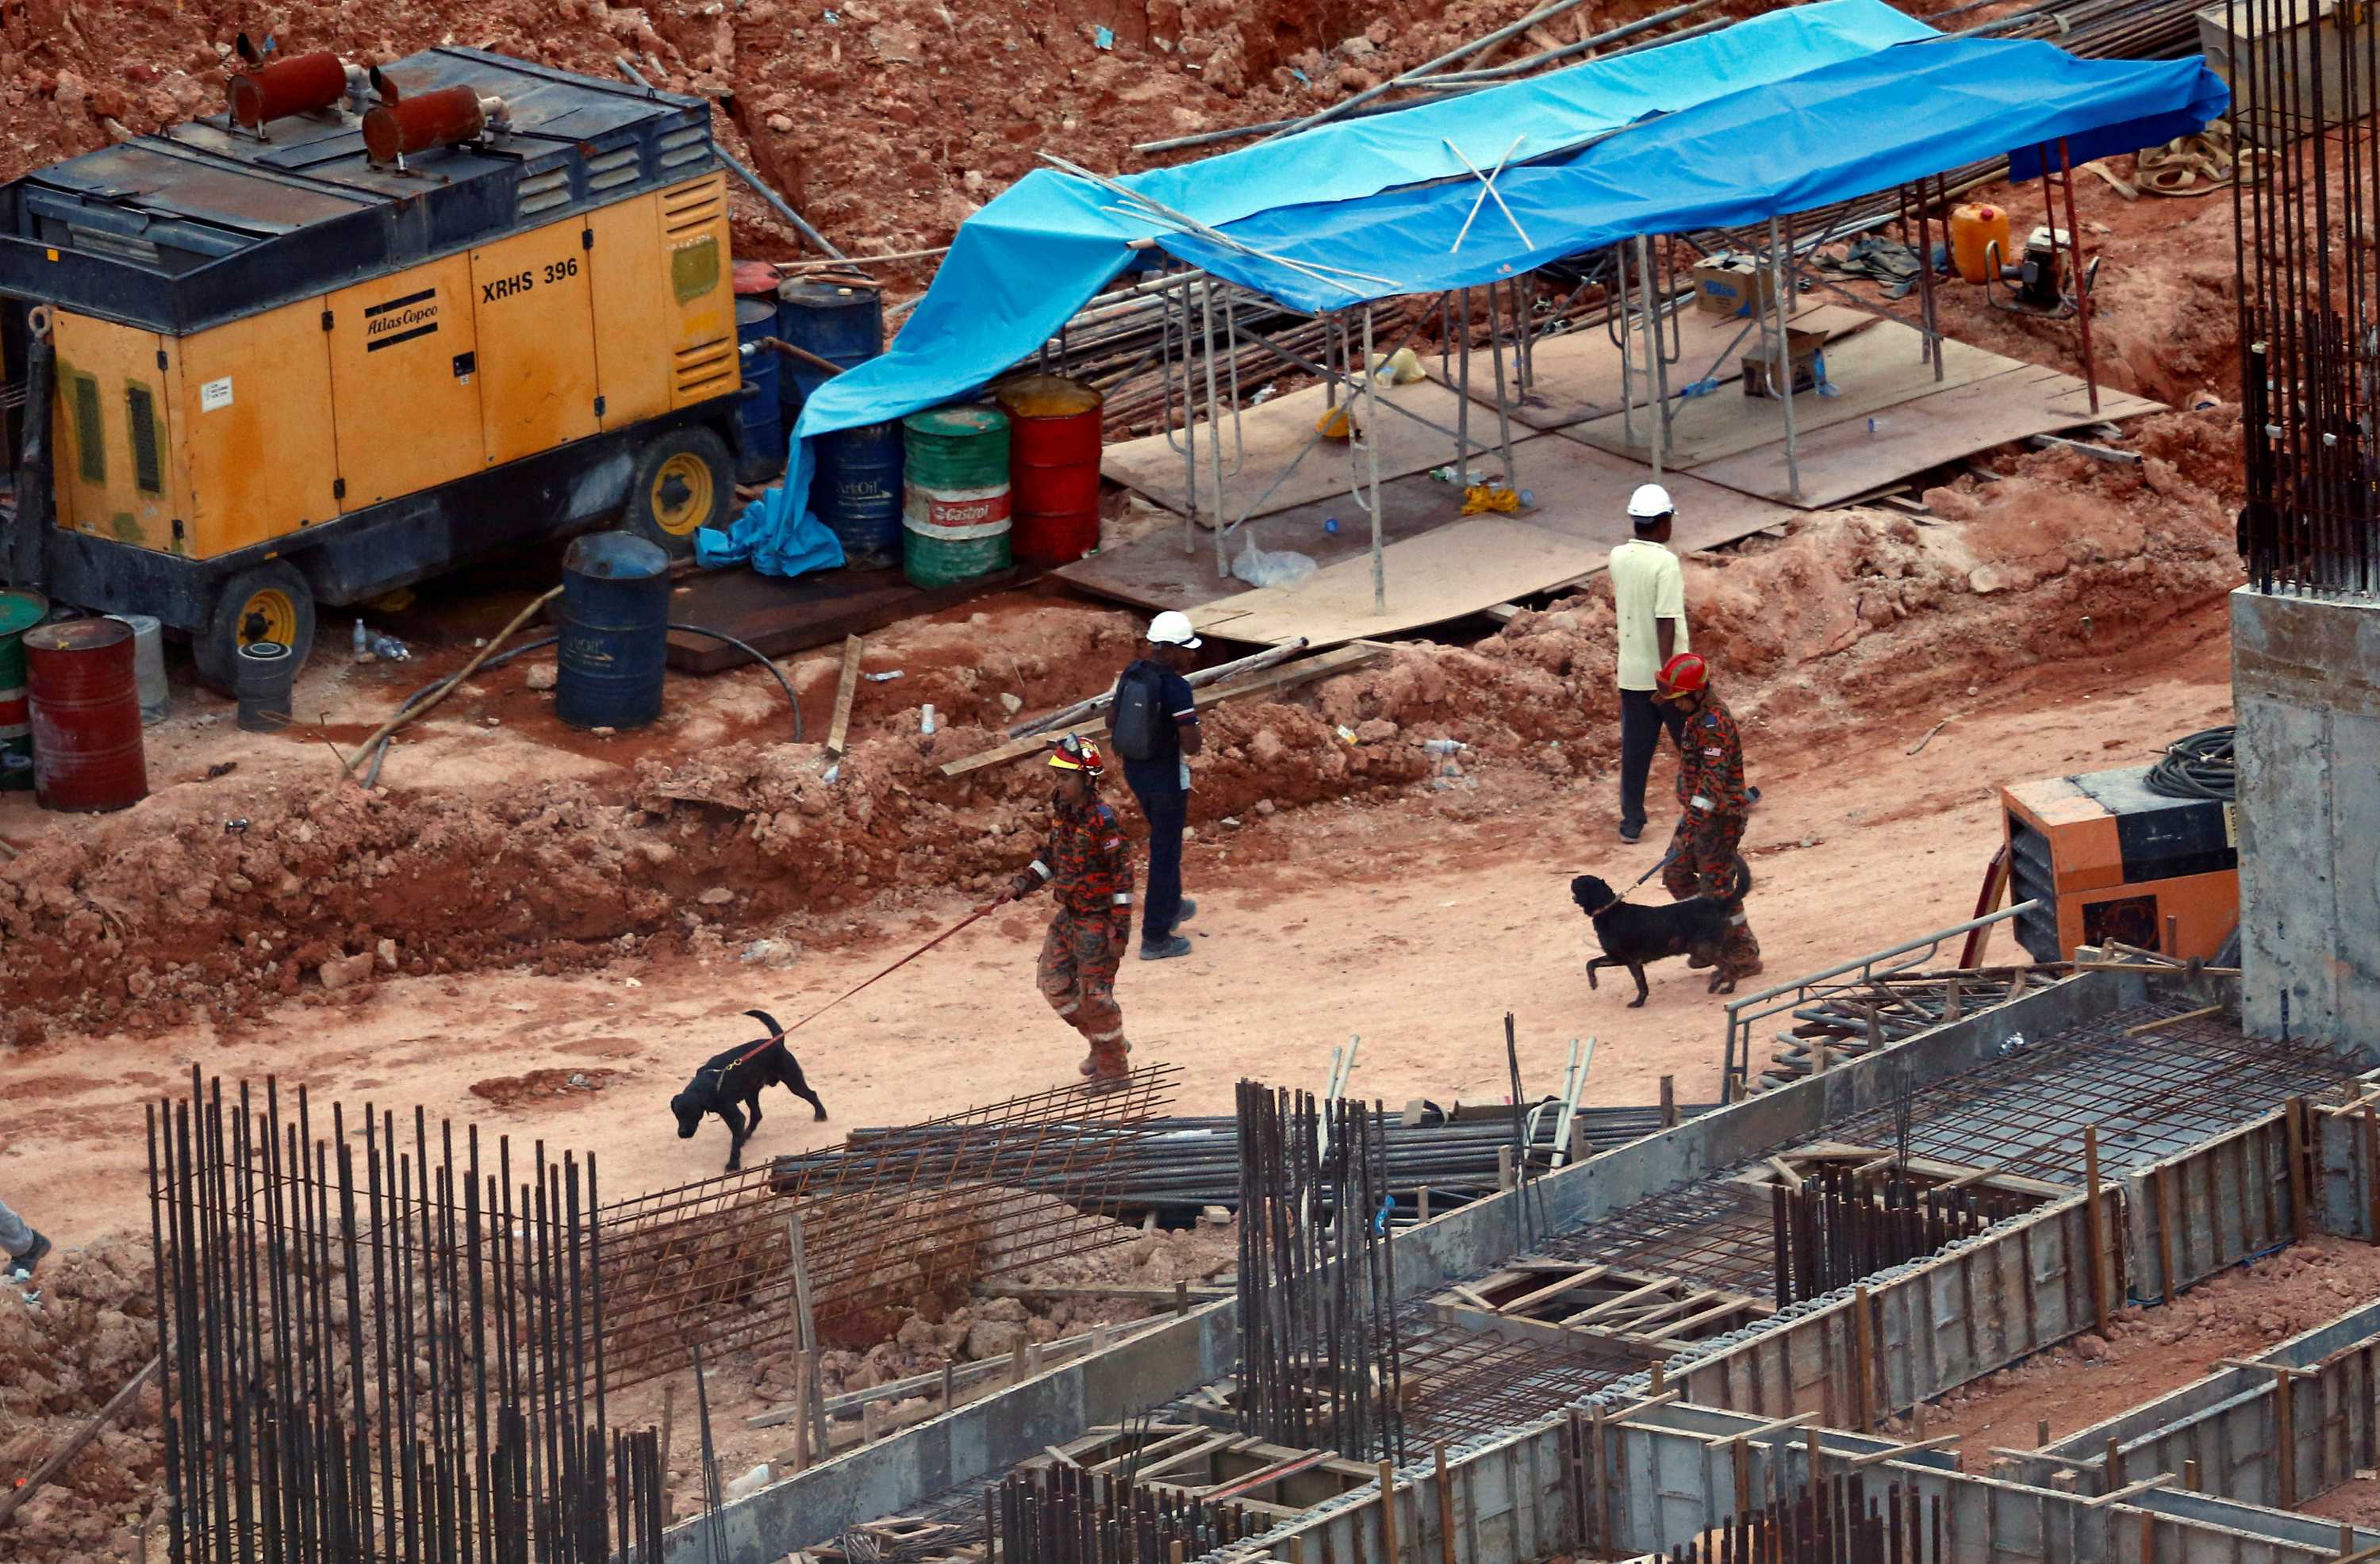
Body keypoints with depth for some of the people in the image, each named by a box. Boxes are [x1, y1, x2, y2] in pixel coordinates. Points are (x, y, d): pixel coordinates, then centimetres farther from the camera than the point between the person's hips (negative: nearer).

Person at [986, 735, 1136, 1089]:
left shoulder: (1102, 820, -22)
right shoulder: (1060, 810, 3)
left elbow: (1123, 872, -20)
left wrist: (1120, 927, -21)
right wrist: (1018, 886, 9)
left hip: (1097, 919, -9)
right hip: (1067, 914, 9)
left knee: (1095, 994, -3)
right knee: (1054, 982, 13)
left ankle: (1112, 1069, 14)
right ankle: (1102, 1044, 31)